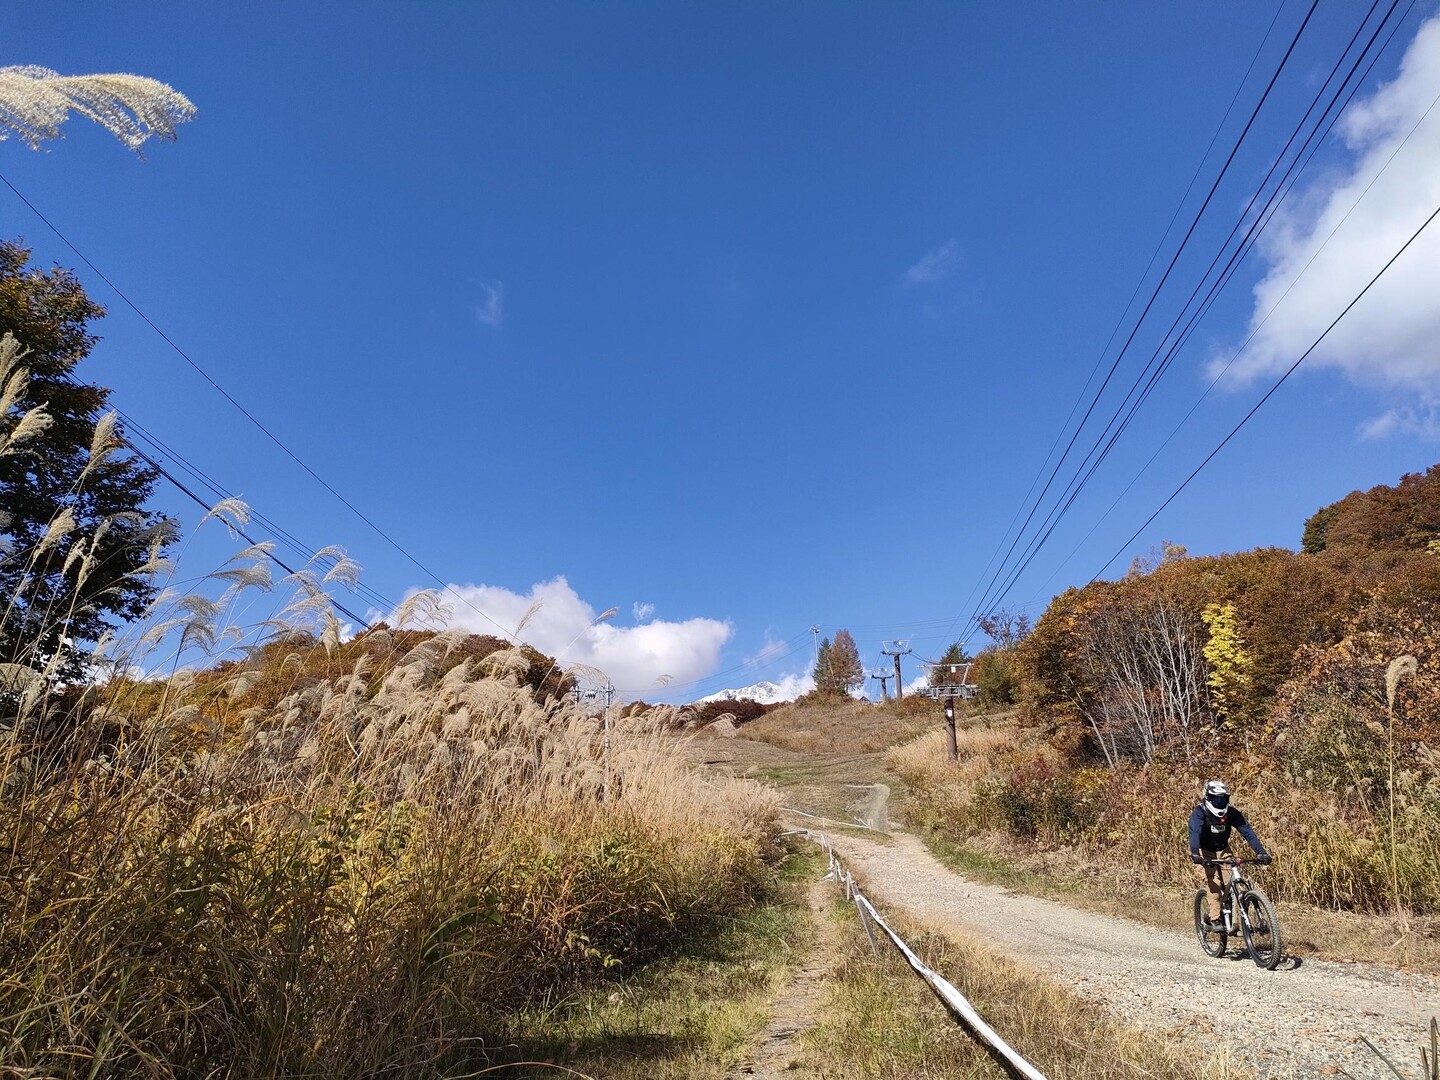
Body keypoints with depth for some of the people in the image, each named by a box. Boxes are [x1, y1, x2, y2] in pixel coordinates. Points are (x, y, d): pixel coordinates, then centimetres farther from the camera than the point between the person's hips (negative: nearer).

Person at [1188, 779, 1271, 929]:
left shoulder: (1232, 813, -15)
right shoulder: (1199, 813, -26)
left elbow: (1247, 832, -20)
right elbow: (1194, 832, -40)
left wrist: (1261, 852, -34)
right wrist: (1195, 854, -56)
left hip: (1223, 851, 4)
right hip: (1204, 853, -3)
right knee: (1214, 884, -18)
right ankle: (1215, 920, -10)